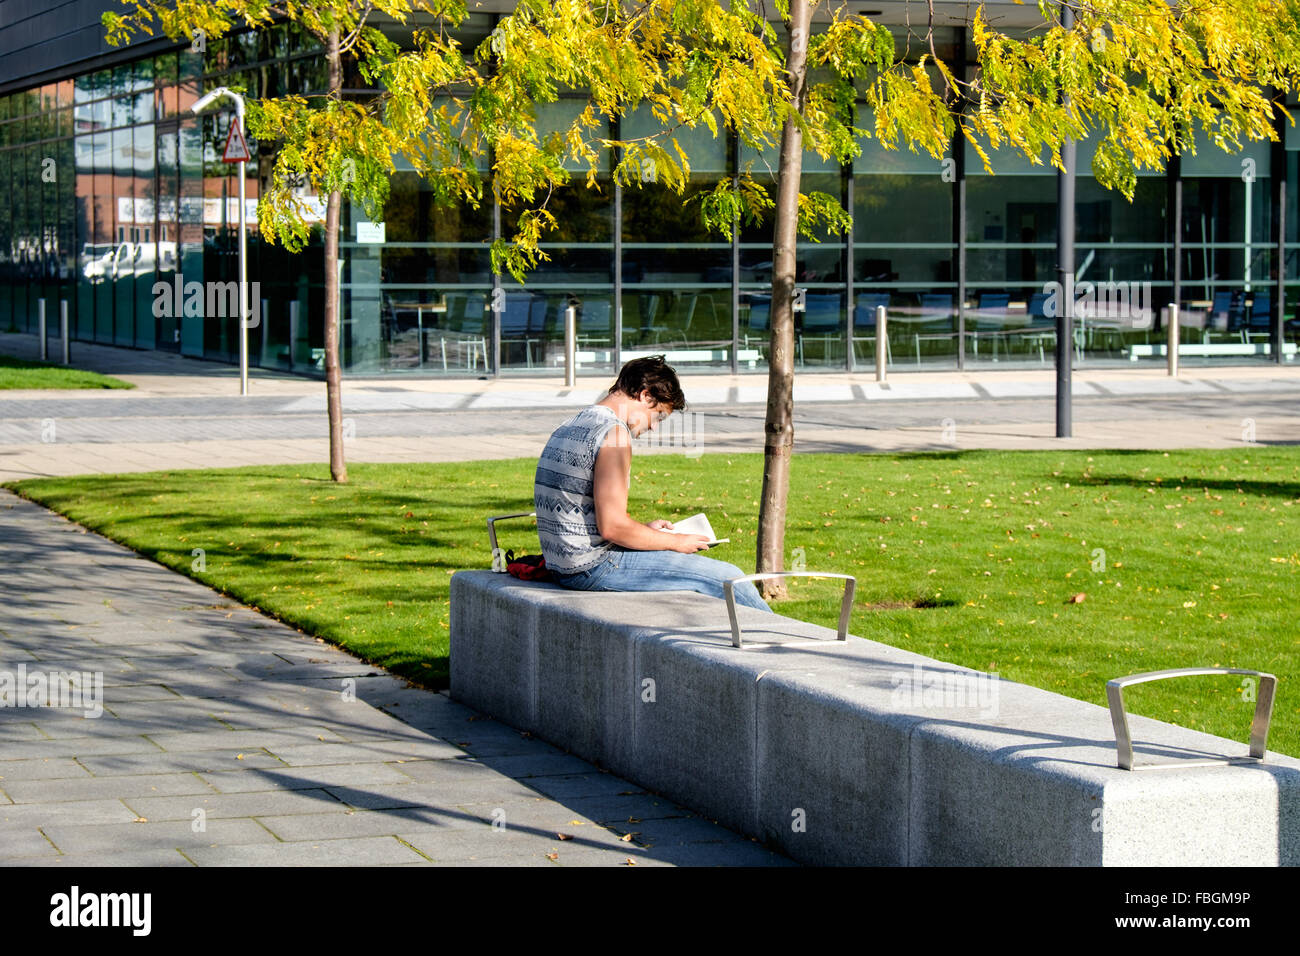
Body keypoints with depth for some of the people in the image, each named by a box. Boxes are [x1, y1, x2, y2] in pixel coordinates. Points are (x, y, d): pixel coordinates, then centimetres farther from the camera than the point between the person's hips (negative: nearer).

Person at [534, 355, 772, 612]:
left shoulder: (570, 427, 14)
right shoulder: (613, 432, -17)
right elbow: (612, 527, -22)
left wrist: (644, 528, 18)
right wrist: (675, 541, -8)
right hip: (594, 567, -10)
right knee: (727, 577, -3)